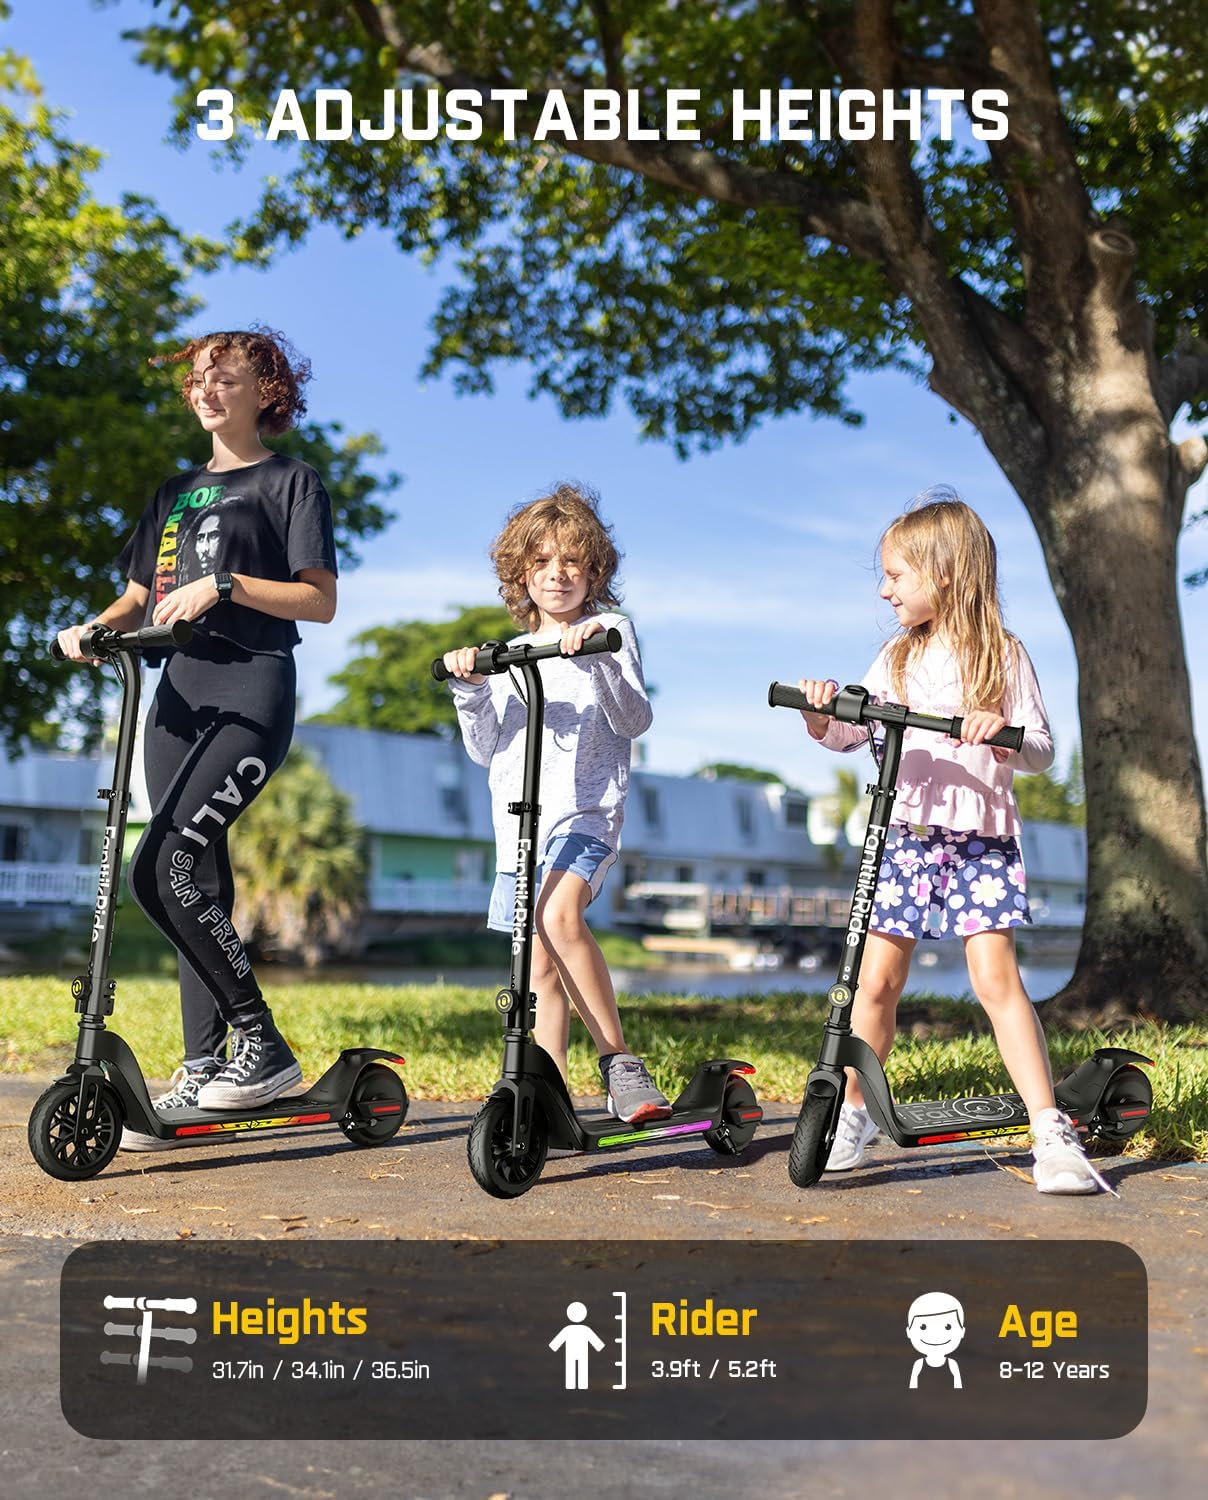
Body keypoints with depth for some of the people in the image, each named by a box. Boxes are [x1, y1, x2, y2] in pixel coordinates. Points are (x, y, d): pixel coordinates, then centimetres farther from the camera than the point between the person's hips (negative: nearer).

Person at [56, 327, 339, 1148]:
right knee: (199, 882, 3)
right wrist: (95, 628, 0)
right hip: (181, 689, 7)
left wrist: (225, 584, -17)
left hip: (254, 689, -6)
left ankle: (263, 1043, -12)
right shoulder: (175, 492, 23)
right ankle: (201, 1073, 7)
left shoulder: (292, 480, 5)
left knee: (161, 867, -21)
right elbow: (140, 596, 21)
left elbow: (320, 600, -5)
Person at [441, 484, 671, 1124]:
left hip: (584, 812, -5)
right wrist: (470, 691, -1)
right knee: (540, 968, 6)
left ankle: (619, 1061, -24)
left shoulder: (607, 630, 6)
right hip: (518, 822, 6)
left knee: (559, 915, -31)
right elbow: (485, 748, 15)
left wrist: (600, 661, -22)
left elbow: (635, 720, -7)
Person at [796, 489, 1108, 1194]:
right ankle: (852, 1113, 17)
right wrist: (821, 714, -15)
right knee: (877, 980, 1)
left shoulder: (1003, 654, 1)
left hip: (982, 837, -3)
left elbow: (1042, 750, -3)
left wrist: (1003, 731, -24)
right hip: (906, 834, 3)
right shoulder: (898, 657, 12)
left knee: (996, 977, -12)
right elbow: (850, 732, 6)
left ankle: (1052, 1134, -7)